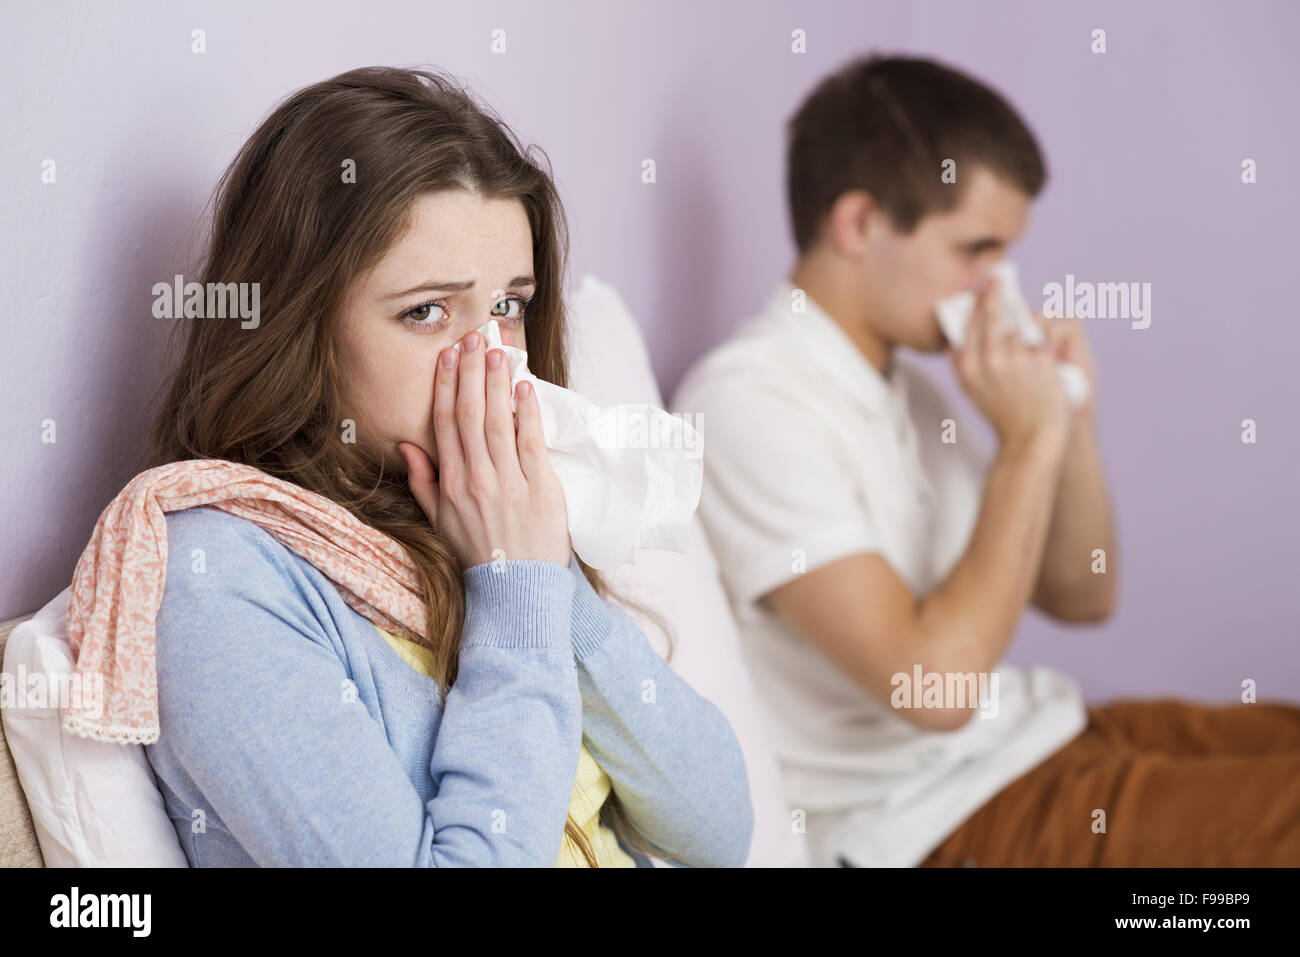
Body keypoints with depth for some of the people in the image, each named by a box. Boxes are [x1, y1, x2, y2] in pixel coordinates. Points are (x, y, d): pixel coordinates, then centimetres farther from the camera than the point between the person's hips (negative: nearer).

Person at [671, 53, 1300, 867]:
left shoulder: (903, 382, 12)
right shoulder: (750, 403, -17)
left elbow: (1081, 597, 16)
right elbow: (935, 684, -24)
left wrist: (1073, 419, 0)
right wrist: (1029, 441, -18)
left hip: (1036, 734, 9)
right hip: (940, 817, -9)